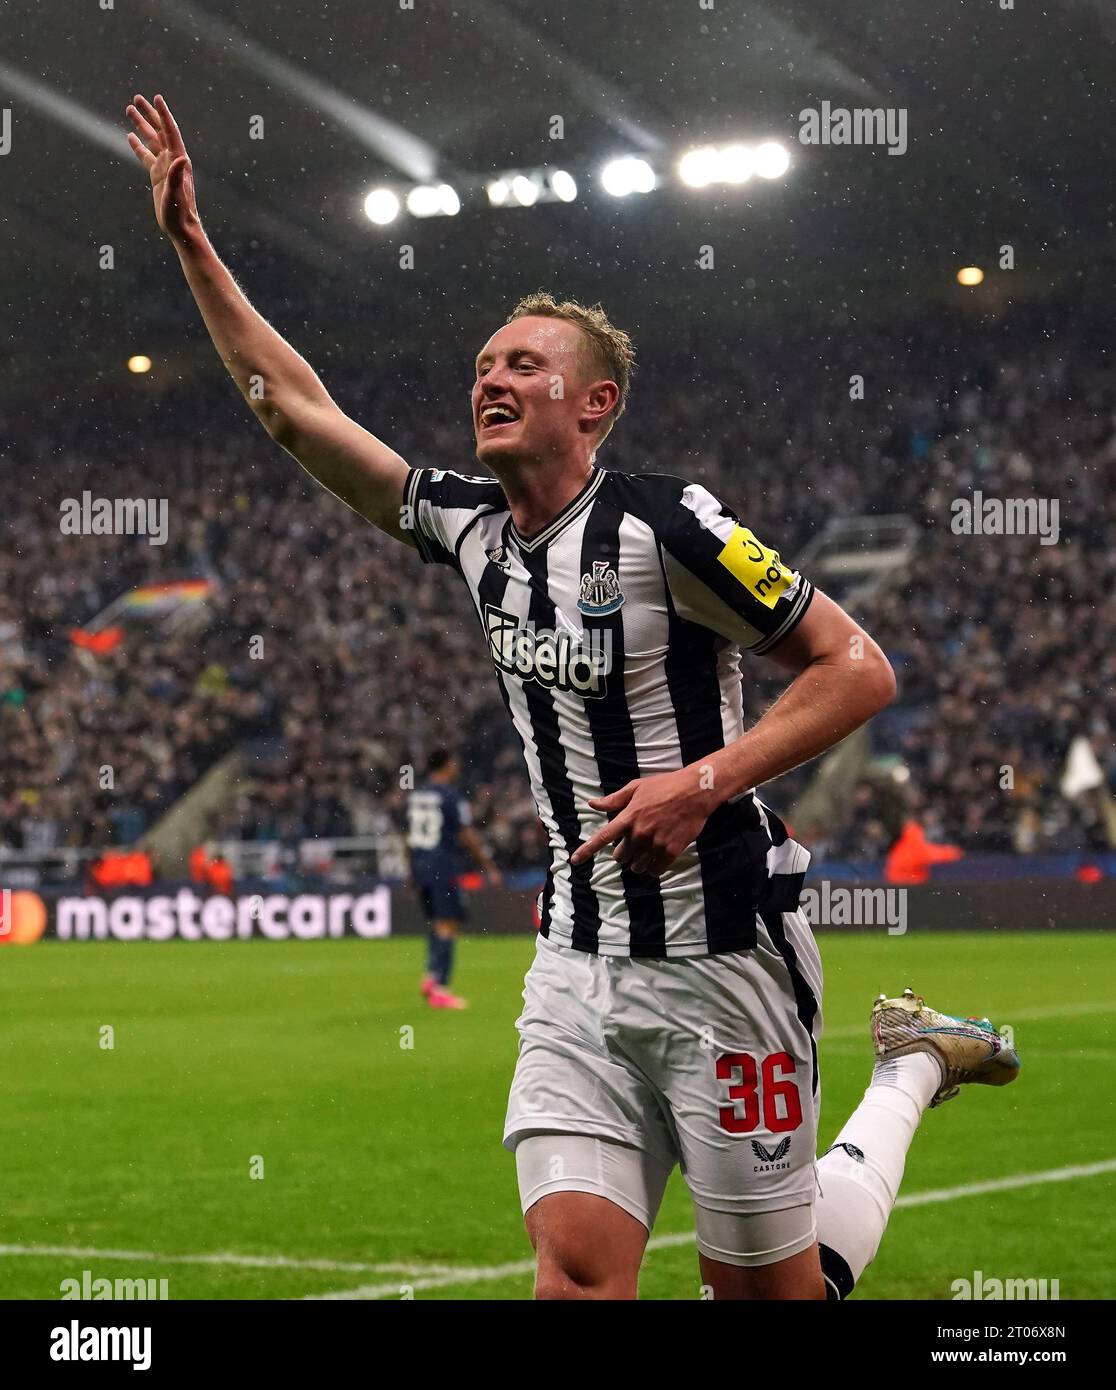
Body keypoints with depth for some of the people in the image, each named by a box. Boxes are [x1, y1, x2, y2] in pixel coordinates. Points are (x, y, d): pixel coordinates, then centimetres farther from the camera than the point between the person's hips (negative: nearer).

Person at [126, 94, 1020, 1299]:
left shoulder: (664, 525, -13)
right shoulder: (468, 529, 6)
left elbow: (857, 669, -12)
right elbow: (292, 406, 12)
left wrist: (706, 782, -22)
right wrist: (188, 240, 10)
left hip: (719, 958, -6)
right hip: (578, 963, 6)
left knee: (767, 1286, 6)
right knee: (576, 1268, -8)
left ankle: (910, 1069, 30)